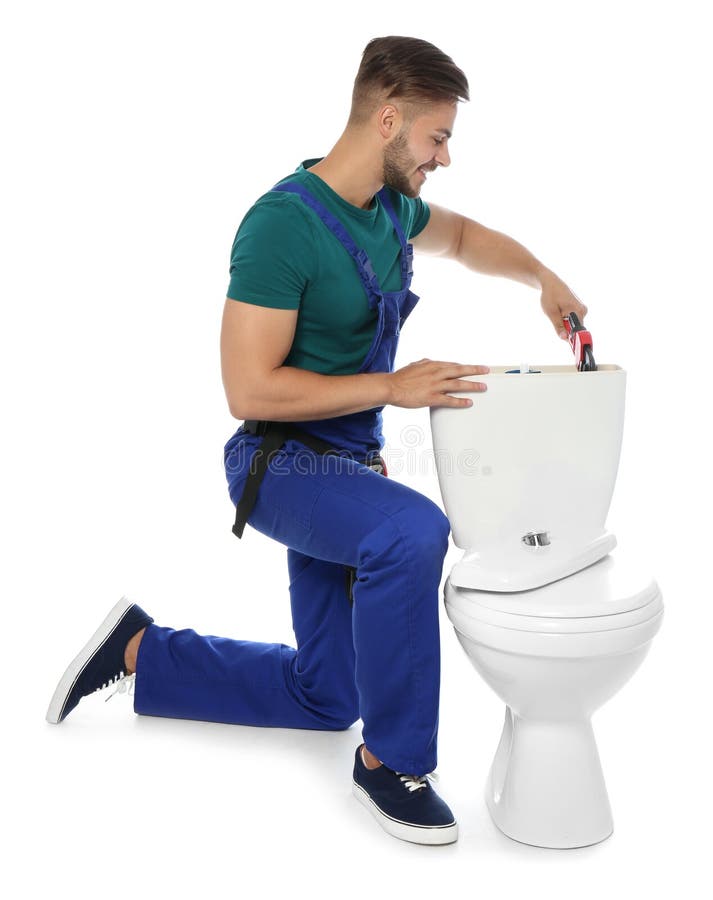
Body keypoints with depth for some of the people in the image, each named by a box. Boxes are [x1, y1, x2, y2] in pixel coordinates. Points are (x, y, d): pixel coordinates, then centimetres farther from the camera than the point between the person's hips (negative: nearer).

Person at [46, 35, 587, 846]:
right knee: (411, 531, -39)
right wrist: (392, 387, -24)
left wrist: (541, 278, 9)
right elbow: (250, 390, -25)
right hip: (280, 463, -8)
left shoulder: (391, 205, 3)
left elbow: (461, 237, 25)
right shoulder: (283, 223, -22)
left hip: (346, 465, 8)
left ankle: (138, 651, 30)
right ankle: (389, 759, -16)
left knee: (323, 696, 15)